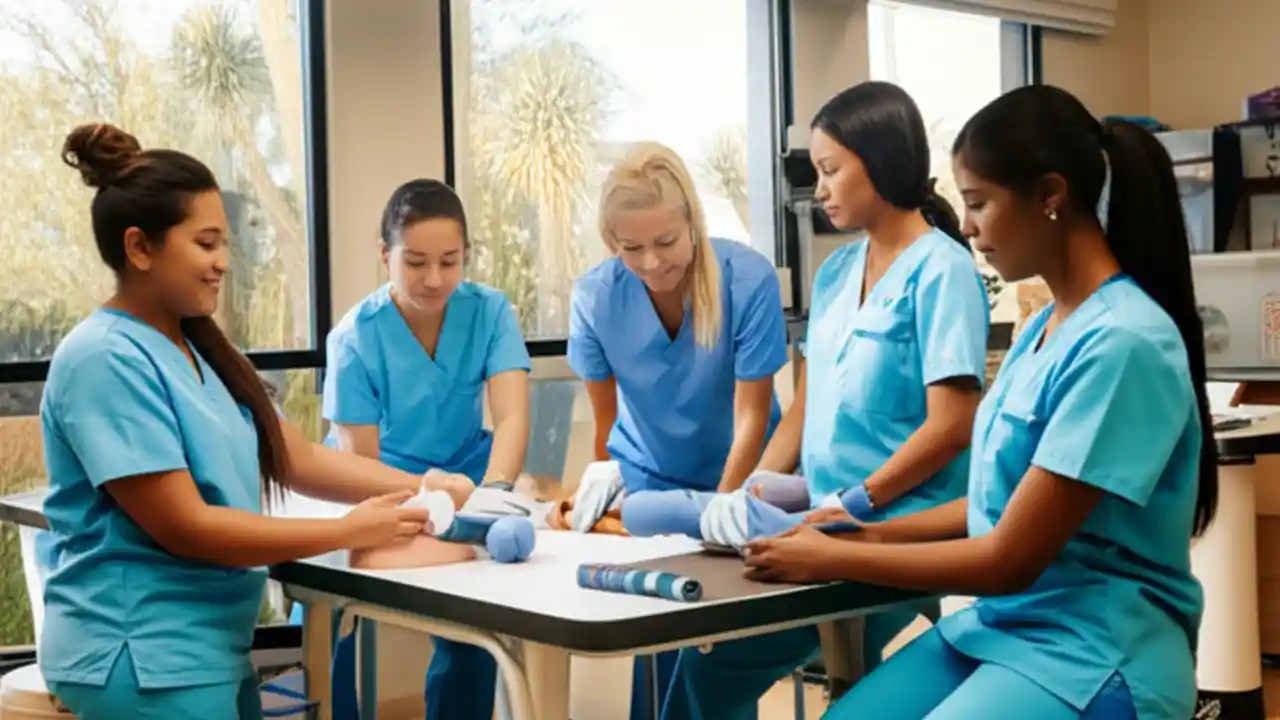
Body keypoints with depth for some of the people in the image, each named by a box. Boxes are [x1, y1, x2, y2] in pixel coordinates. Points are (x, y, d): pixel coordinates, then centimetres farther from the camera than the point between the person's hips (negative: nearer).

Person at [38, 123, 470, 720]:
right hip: (140, 656, -9)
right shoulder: (106, 359, -18)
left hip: (210, 644, 9)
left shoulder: (198, 348, 9)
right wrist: (348, 532, -19)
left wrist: (421, 487, -5)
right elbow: (185, 527, -21)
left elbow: (299, 460, 8)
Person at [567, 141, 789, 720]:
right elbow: (606, 422, -8)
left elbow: (750, 417, -20)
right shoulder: (594, 296, -20)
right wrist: (602, 495, -7)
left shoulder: (749, 280, -26)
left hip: (735, 477, -1)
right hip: (647, 477, 1)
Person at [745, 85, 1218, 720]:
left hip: (1094, 656, -7)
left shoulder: (1122, 343, -20)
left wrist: (833, 559, -11)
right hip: (1001, 623, 8)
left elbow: (1011, 559, -18)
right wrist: (876, 532, 3)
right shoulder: (1043, 325, 7)